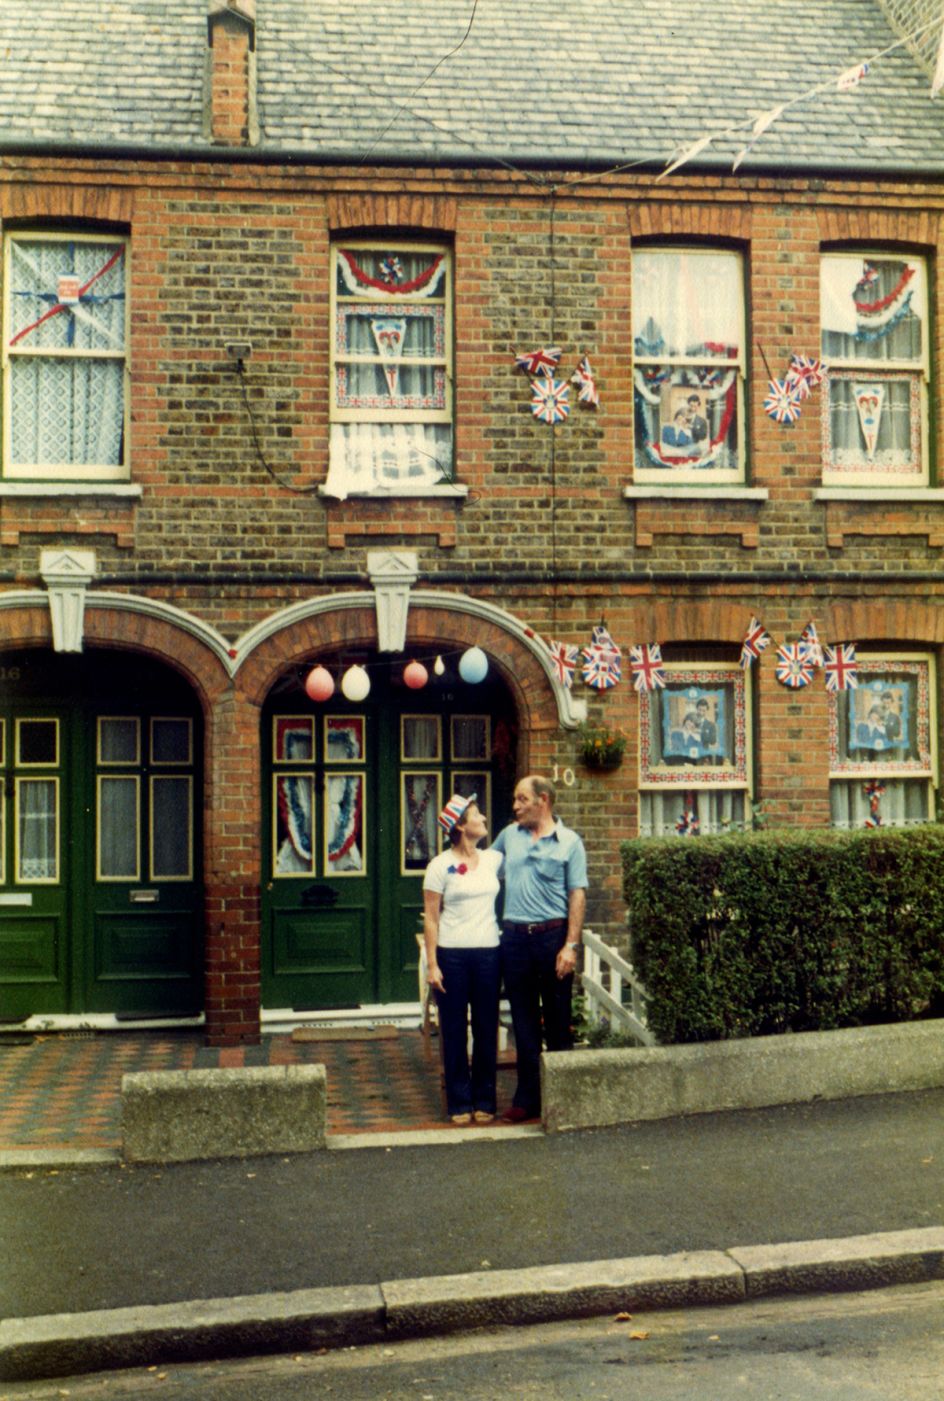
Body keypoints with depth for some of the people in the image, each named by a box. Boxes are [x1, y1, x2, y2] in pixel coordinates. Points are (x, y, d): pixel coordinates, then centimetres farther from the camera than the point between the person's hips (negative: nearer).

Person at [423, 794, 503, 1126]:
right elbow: (430, 918, -4)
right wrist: (431, 964, -8)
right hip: (452, 953, -3)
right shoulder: (440, 866, -3)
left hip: (488, 952, 3)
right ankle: (460, 1102, 14)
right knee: (454, 1030, 4)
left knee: (486, 1029, 8)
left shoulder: (493, 860, 7)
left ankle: (484, 1100, 19)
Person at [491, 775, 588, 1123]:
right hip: (514, 936, 3)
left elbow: (577, 895, -5)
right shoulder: (509, 835, 10)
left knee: (558, 1020, 5)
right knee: (524, 1021, 8)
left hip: (552, 935, -3)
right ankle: (527, 1098, 15)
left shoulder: (569, 842, -1)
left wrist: (571, 945, -12)